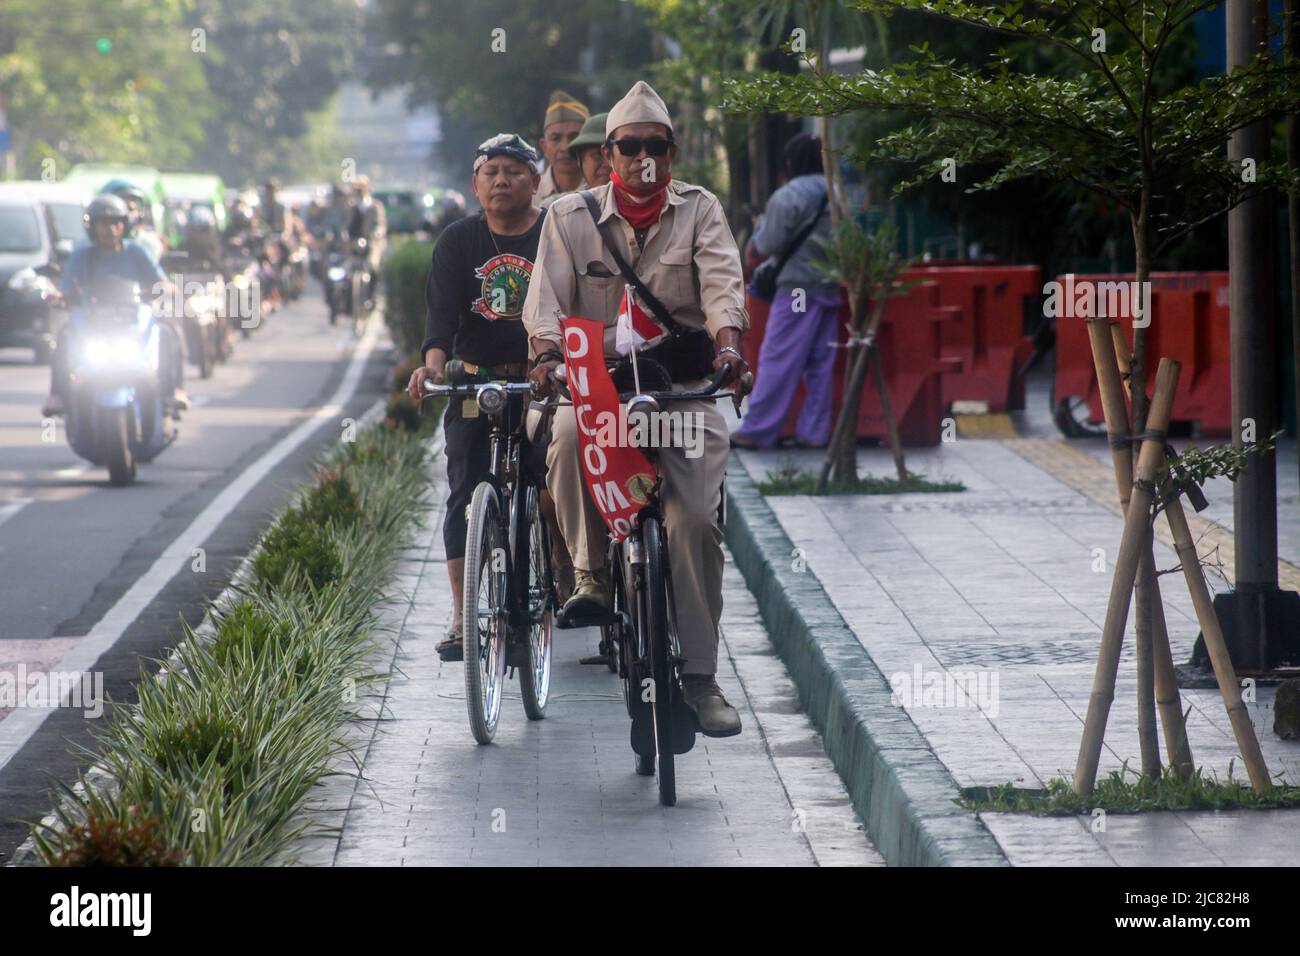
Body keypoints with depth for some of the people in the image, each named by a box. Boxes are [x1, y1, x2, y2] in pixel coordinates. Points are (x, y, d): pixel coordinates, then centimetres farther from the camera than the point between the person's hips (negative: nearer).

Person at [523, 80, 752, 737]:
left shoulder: (699, 210, 7)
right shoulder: (571, 216, 7)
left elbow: (722, 281, -7)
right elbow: (547, 293, -4)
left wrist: (727, 341, -28)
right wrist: (547, 353, -25)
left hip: (685, 385, 0)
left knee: (695, 521, -16)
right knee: (568, 438, -35)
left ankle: (698, 675, -9)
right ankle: (591, 573, -13)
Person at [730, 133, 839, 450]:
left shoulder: (788, 197, -11)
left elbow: (770, 245, -12)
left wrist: (759, 234, 10)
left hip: (798, 285, -7)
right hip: (830, 286, 7)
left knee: (778, 359, -5)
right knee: (821, 361, 8)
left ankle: (757, 430, -3)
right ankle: (814, 431, 9)